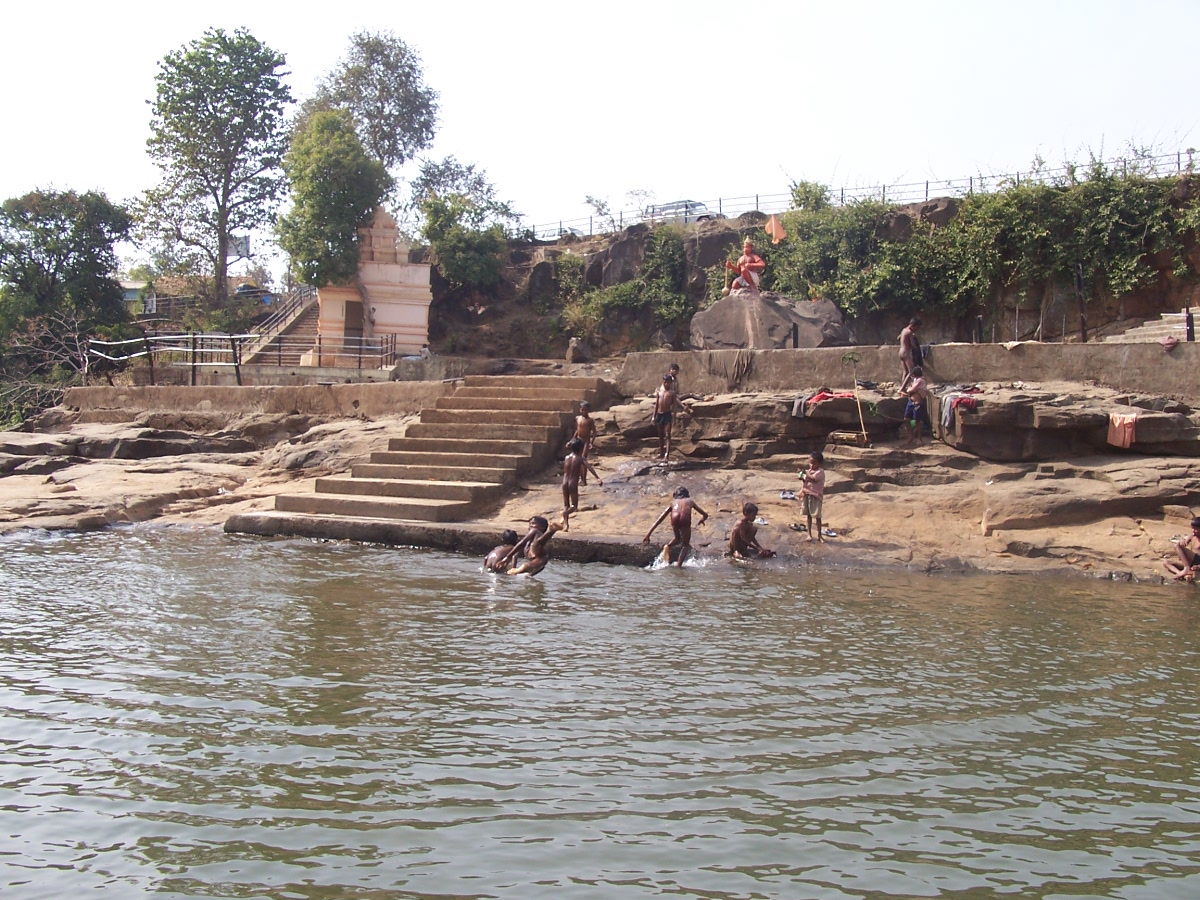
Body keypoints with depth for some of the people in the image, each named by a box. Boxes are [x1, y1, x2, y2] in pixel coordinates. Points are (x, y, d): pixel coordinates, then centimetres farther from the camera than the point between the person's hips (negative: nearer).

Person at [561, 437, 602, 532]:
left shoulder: (567, 458, 8)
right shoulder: (580, 459, -5)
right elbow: (589, 468, -18)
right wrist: (598, 478, -25)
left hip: (565, 483, 4)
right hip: (573, 484, -4)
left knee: (566, 505, 15)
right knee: (574, 506, 4)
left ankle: (565, 524, 9)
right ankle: (565, 513, -27)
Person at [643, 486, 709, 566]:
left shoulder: (673, 502, 36)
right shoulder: (690, 501, 36)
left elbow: (659, 520, 32)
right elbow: (705, 515, 42)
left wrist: (648, 535, 34)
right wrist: (701, 520, 66)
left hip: (675, 517, 1)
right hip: (685, 518, -1)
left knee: (677, 538, 33)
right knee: (686, 544, 22)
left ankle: (668, 546, 5)